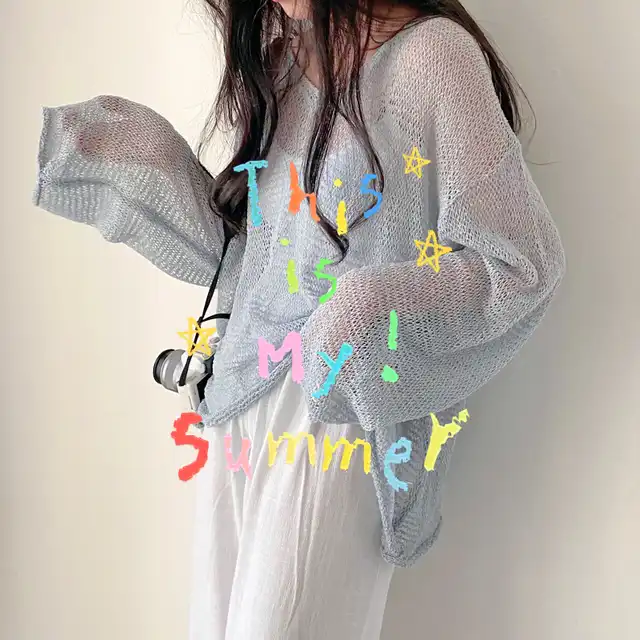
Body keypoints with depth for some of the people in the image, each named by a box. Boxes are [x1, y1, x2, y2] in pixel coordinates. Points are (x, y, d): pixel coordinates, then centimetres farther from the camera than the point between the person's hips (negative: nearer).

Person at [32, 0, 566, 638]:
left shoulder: (432, 54, -11)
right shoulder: (278, 59, 11)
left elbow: (523, 262, -11)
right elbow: (238, 254, 11)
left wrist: (369, 318, -22)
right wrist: (124, 154, 5)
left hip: (337, 413, -6)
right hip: (238, 404, 7)